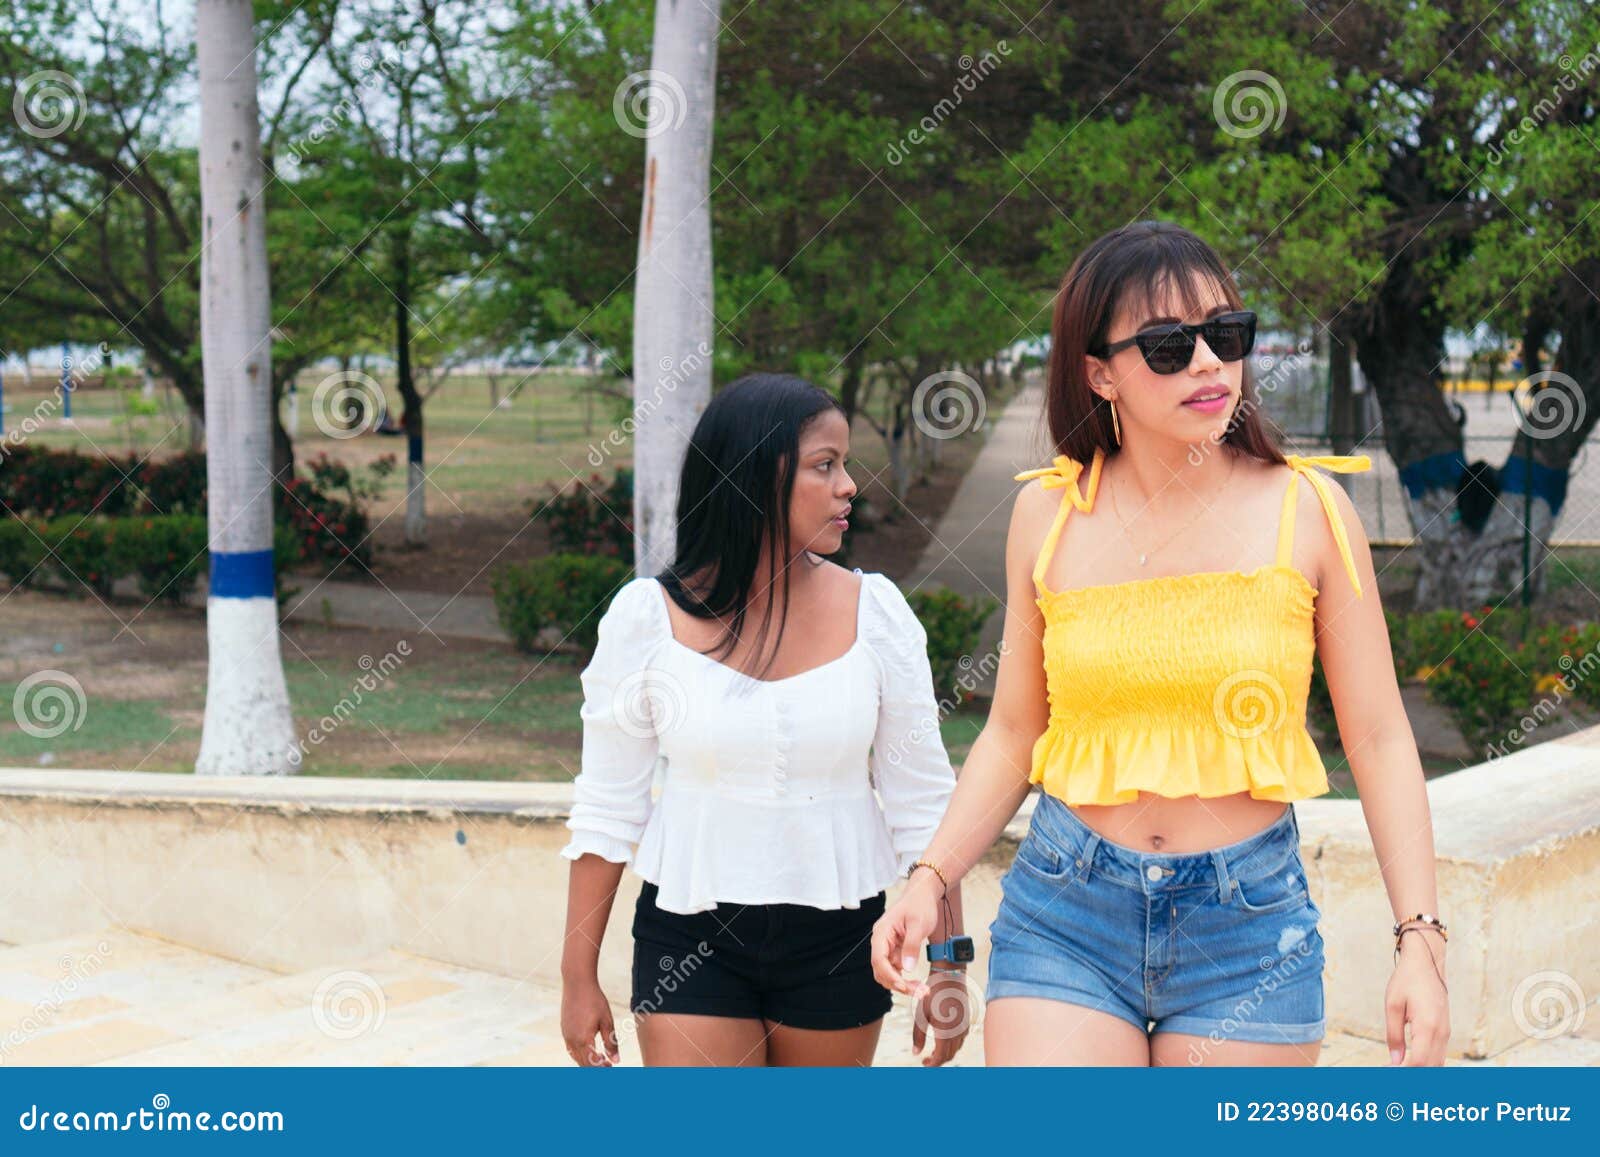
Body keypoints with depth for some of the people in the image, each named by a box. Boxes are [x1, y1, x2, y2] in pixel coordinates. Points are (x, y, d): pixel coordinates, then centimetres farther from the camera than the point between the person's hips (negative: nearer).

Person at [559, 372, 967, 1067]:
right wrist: (579, 975, 2)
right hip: (691, 935, -1)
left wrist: (948, 965, 1)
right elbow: (607, 809, 0)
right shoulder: (648, 615, -6)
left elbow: (922, 802, 2)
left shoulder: (874, 611, -3)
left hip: (837, 940, 2)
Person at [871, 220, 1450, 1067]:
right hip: (1065, 918, 1)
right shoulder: (1047, 515, 2)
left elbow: (1378, 740, 0)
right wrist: (931, 878, -1)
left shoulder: (1307, 509, -2)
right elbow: (1014, 733, 9)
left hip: (1250, 927, 0)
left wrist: (1419, 937, -7)